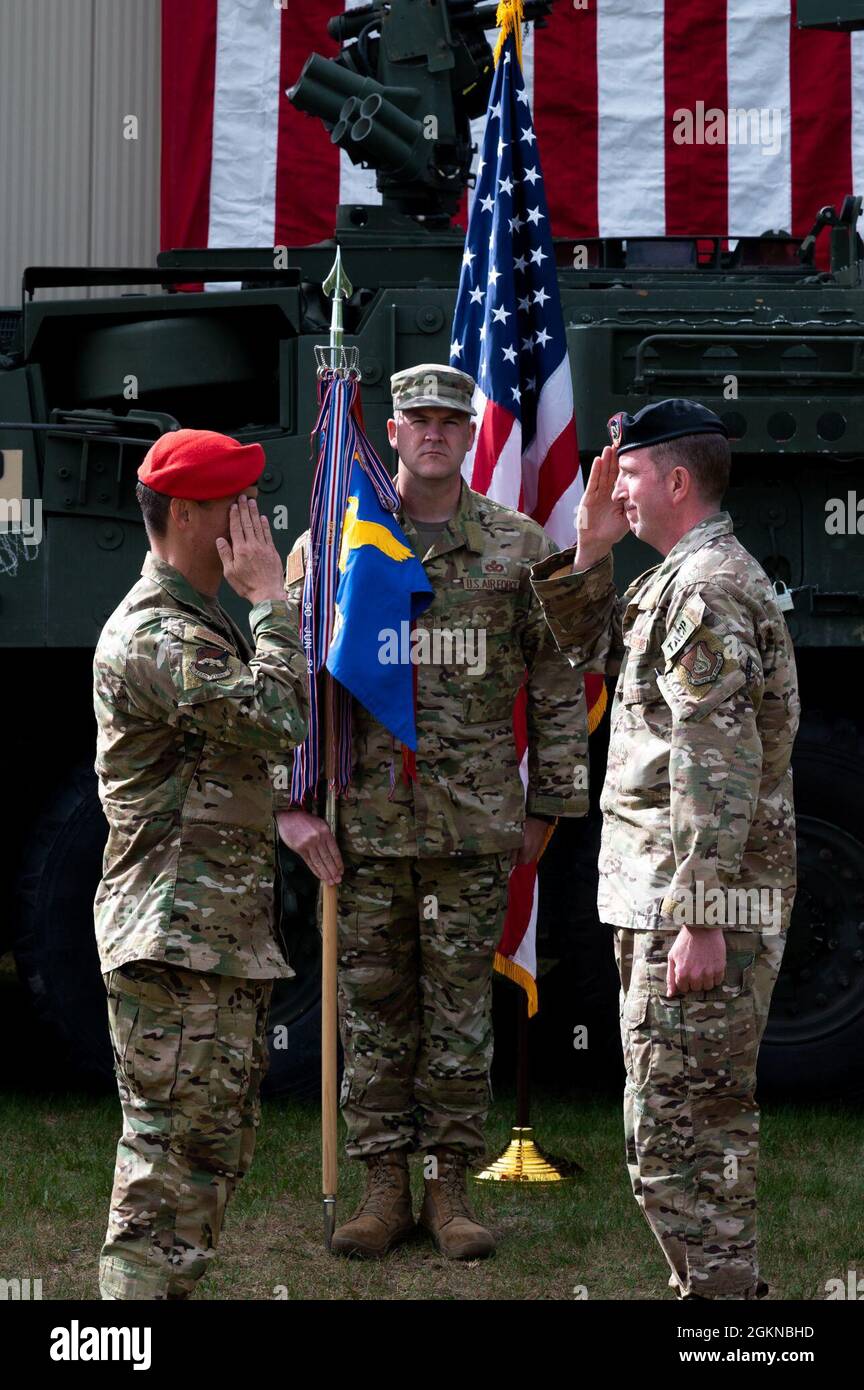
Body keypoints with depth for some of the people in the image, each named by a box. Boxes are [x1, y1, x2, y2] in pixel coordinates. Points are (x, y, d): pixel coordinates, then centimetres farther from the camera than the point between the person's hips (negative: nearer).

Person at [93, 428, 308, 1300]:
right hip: (174, 942, -10)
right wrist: (271, 601, -16)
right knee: (171, 1156, -10)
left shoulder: (202, 627, 20)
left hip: (228, 940, 10)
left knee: (217, 1148, 15)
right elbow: (278, 722, -26)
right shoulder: (154, 635, -15)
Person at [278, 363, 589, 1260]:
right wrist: (290, 803, -5)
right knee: (372, 1003, 5)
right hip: (364, 817, 0)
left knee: (462, 1008, 5)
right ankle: (384, 1188, 13)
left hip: (474, 817, 0)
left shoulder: (518, 547, 3)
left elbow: (557, 682, 7)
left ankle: (450, 1187, 13)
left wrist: (548, 807, 4)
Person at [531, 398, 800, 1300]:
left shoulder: (705, 587, -16)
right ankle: (728, 1291, 26)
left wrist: (700, 918, -26)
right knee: (711, 1124, 17)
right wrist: (590, 551, 14)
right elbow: (592, 648, 30)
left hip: (700, 901, -11)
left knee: (671, 1136, -9)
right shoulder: (685, 578, 16)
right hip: (670, 896, 11)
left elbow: (718, 764, -23)